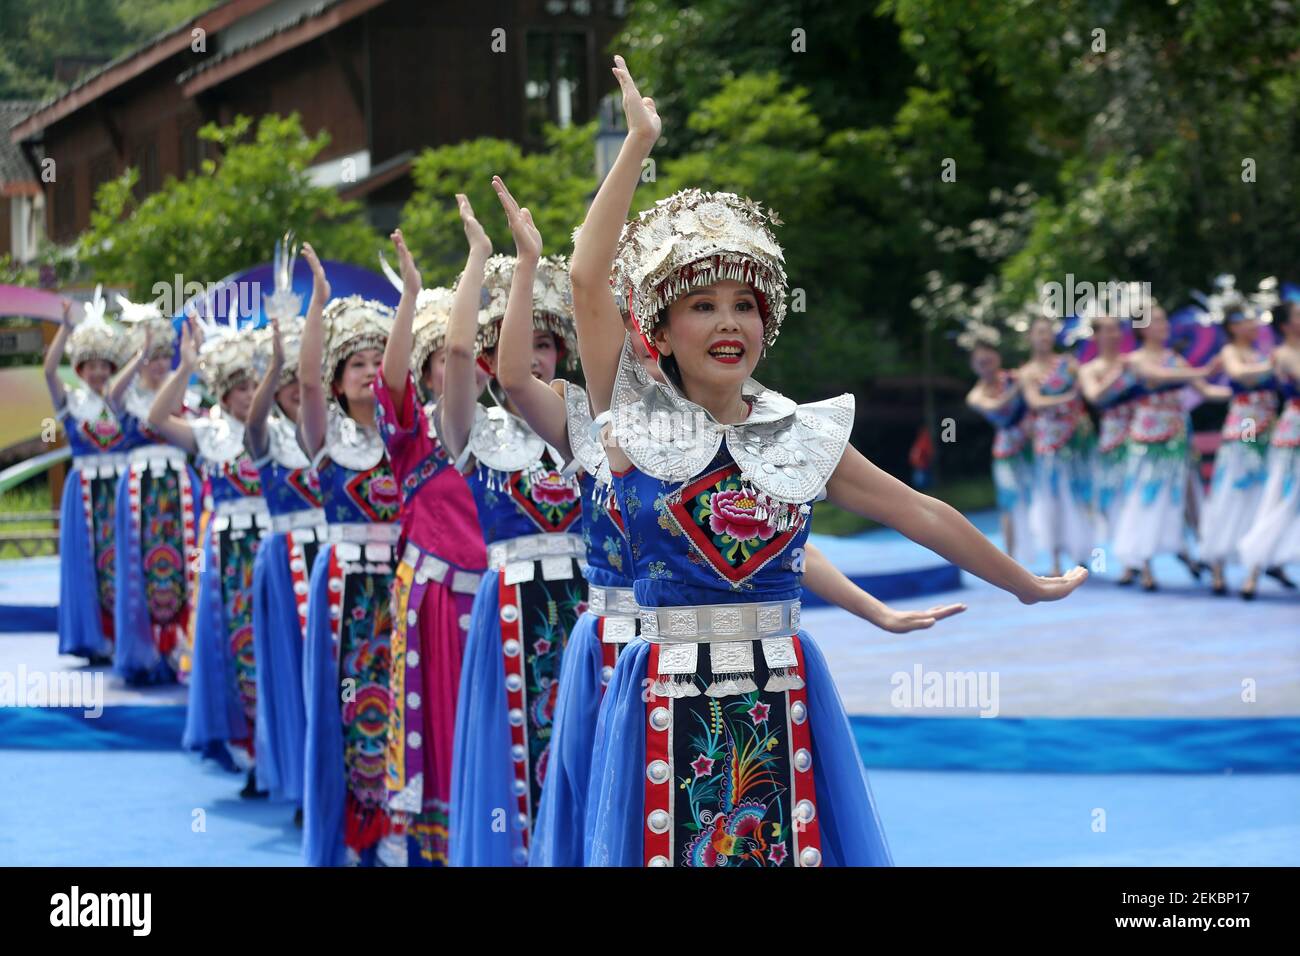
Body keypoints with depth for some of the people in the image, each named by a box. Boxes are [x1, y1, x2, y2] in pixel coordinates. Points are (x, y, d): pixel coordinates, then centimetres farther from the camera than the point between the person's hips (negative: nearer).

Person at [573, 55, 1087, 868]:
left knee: (791, 843, 2)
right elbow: (589, 276, -11)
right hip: (671, 699, -2)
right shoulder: (637, 422, -1)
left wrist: (1029, 587, 21)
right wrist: (640, 142, -14)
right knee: (674, 842, 2)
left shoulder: (804, 434, 7)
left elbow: (921, 512, 15)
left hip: (782, 698, 2)